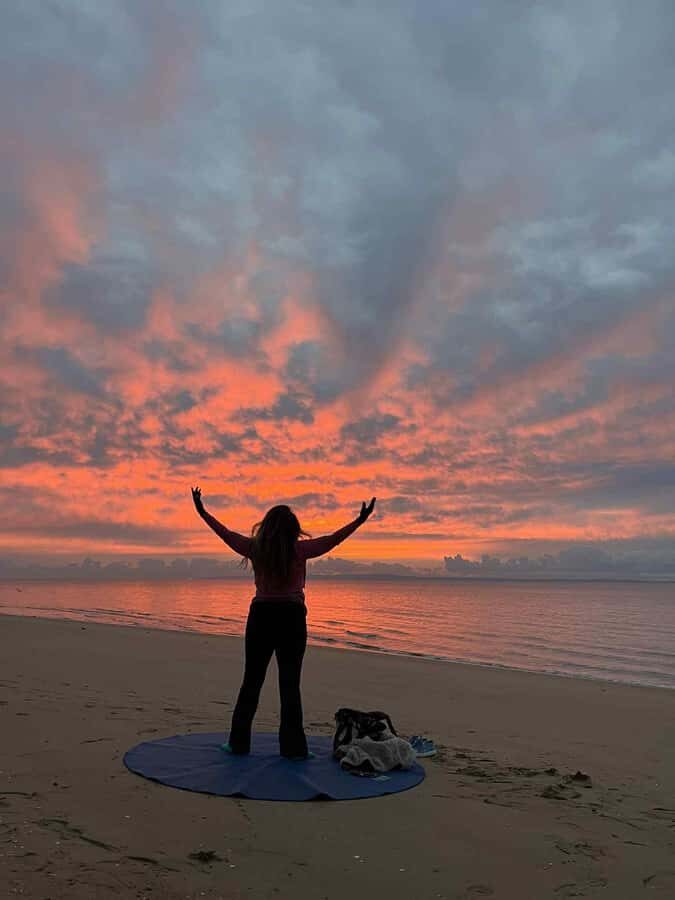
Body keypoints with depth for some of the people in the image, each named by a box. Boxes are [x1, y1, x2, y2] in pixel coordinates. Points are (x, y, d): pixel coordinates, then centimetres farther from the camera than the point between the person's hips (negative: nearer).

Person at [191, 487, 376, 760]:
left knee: (251, 681, 11)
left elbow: (225, 533, 10)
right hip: (292, 617, -2)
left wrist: (202, 511, 22)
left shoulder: (255, 547, -1)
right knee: (290, 684, 4)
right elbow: (332, 539, -1)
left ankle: (239, 741, 17)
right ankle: (293, 746, 8)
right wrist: (360, 520, 7)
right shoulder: (300, 549, -7)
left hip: (261, 615, 2)